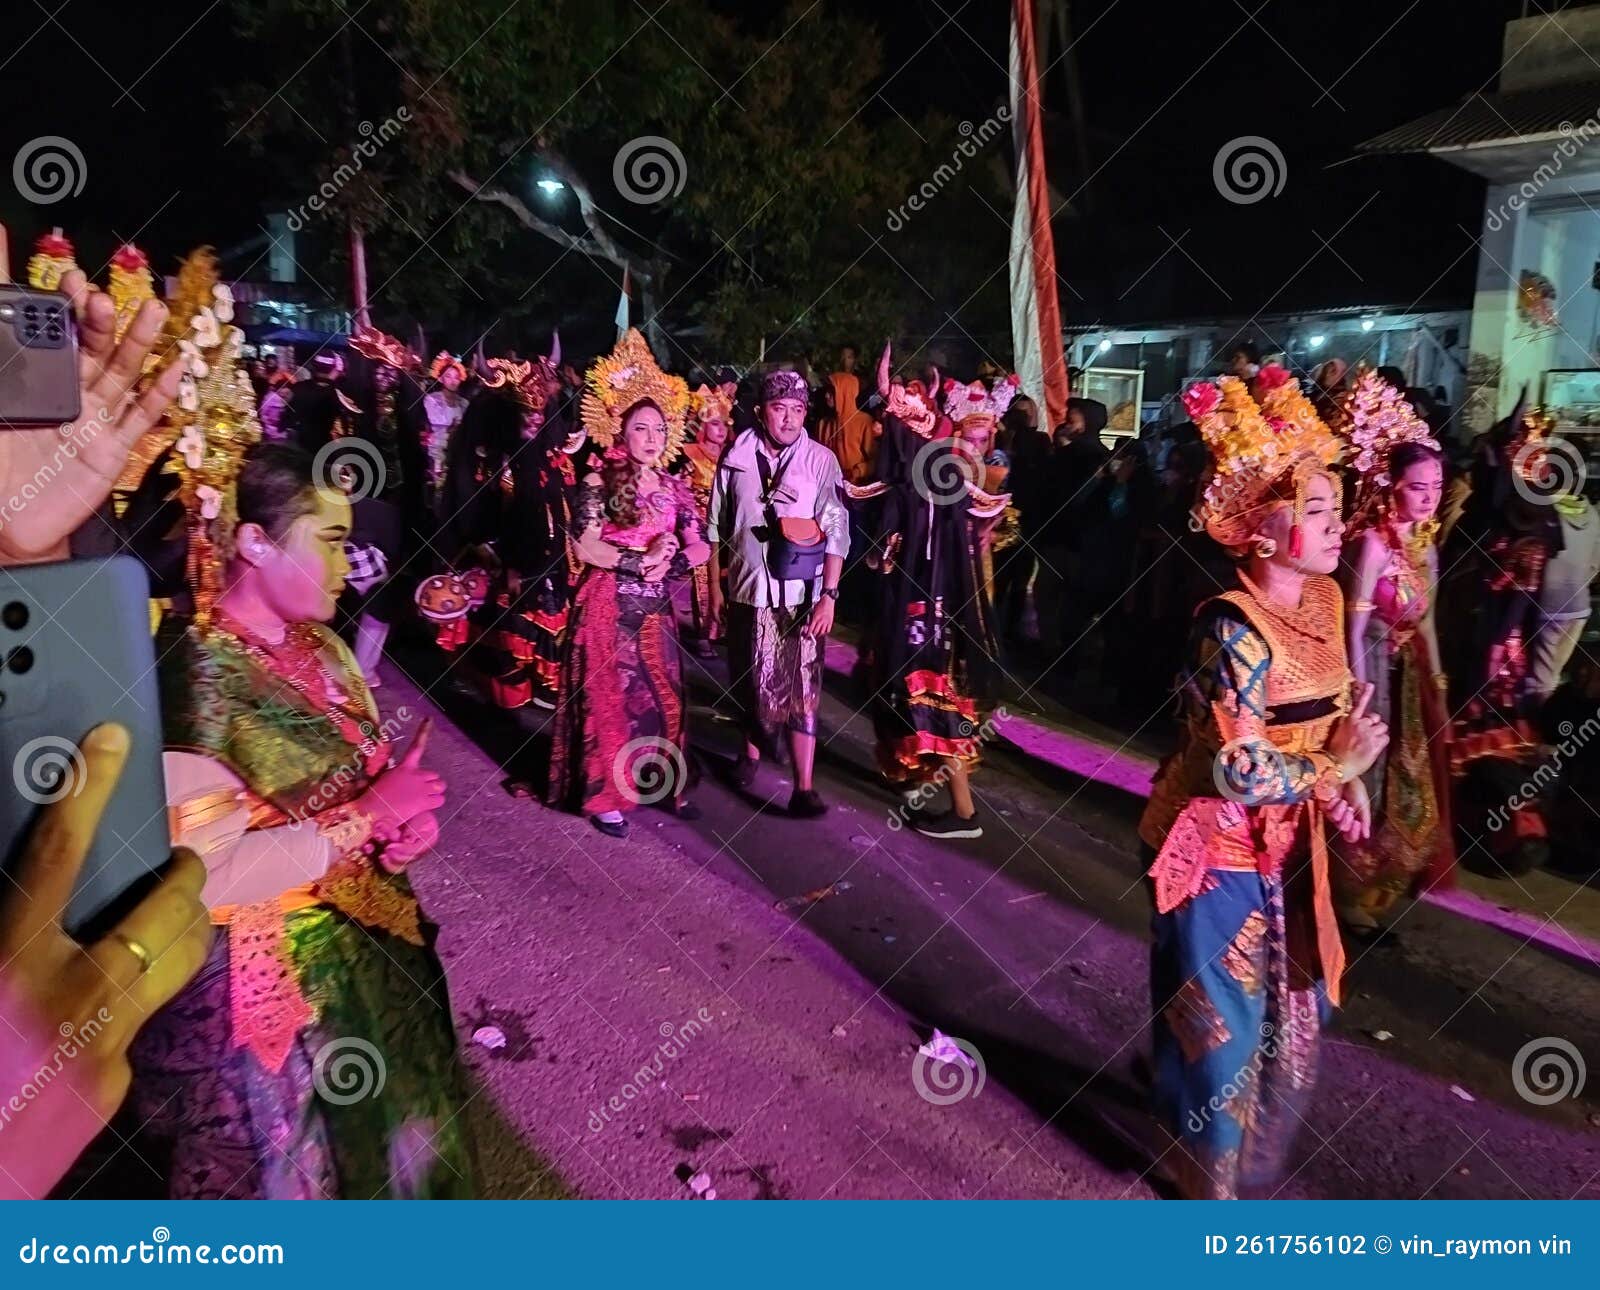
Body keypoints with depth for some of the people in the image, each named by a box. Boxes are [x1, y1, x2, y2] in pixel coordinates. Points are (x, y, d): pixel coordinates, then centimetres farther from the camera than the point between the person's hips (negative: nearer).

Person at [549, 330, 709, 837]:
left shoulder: (674, 487, 7)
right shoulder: (599, 482, -7)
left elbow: (701, 549, 4)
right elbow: (585, 547, -14)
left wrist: (668, 561, -14)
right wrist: (641, 560, -17)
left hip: (655, 609, 5)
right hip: (608, 608, -5)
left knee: (662, 696, 9)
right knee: (610, 698, 0)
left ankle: (663, 784, 22)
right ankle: (606, 796, 10)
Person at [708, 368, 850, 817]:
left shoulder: (821, 461, -5)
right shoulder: (736, 457, 1)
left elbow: (836, 533, -8)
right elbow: (716, 526, 8)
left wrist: (828, 595, -14)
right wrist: (714, 585, 8)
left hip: (800, 595, -2)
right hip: (747, 590, 3)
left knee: (802, 688, -2)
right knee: (749, 679, 16)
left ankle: (803, 787, 0)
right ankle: (752, 749, 40)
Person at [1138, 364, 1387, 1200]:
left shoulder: (1322, 599, -1)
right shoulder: (1233, 629, -27)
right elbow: (1238, 771, -28)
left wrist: (1339, 786, -1)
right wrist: (1336, 769, -16)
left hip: (1286, 839, 8)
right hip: (1219, 844, -8)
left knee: (1291, 1003, 25)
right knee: (1223, 1015, 11)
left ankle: (1253, 1149, 53)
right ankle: (1210, 1174, 38)